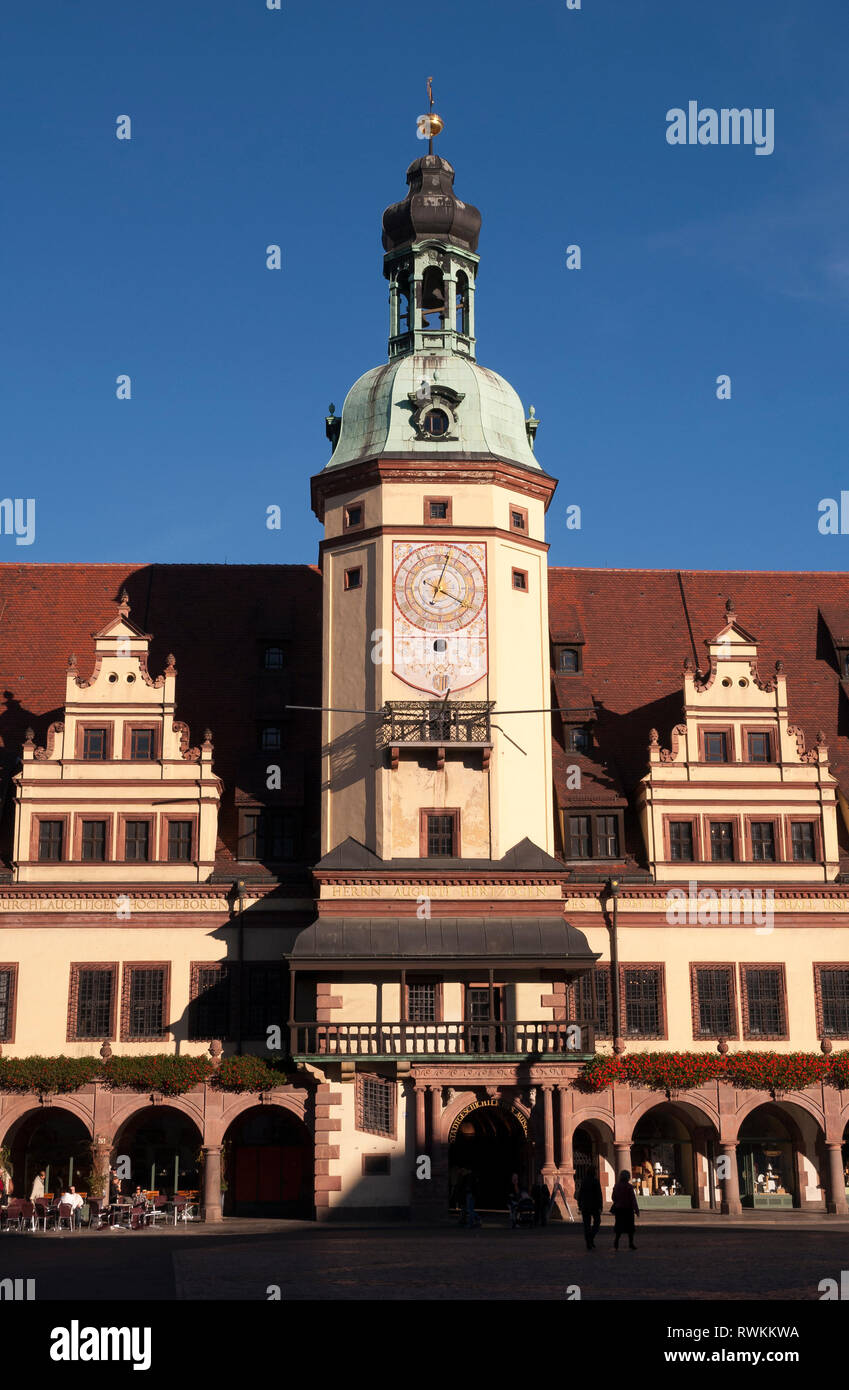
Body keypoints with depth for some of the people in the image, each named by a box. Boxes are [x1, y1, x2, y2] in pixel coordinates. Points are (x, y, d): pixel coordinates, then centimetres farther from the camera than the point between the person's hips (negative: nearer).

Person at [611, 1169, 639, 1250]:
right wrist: (636, 1210, -8)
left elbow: (614, 1198, 8)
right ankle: (631, 1245, 16)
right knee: (630, 1228, 11)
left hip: (618, 1209, 4)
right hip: (628, 1209, -3)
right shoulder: (629, 1186, -12)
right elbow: (633, 1199, -13)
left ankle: (615, 1245, -7)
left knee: (618, 1228, 6)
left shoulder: (616, 1186, 1)